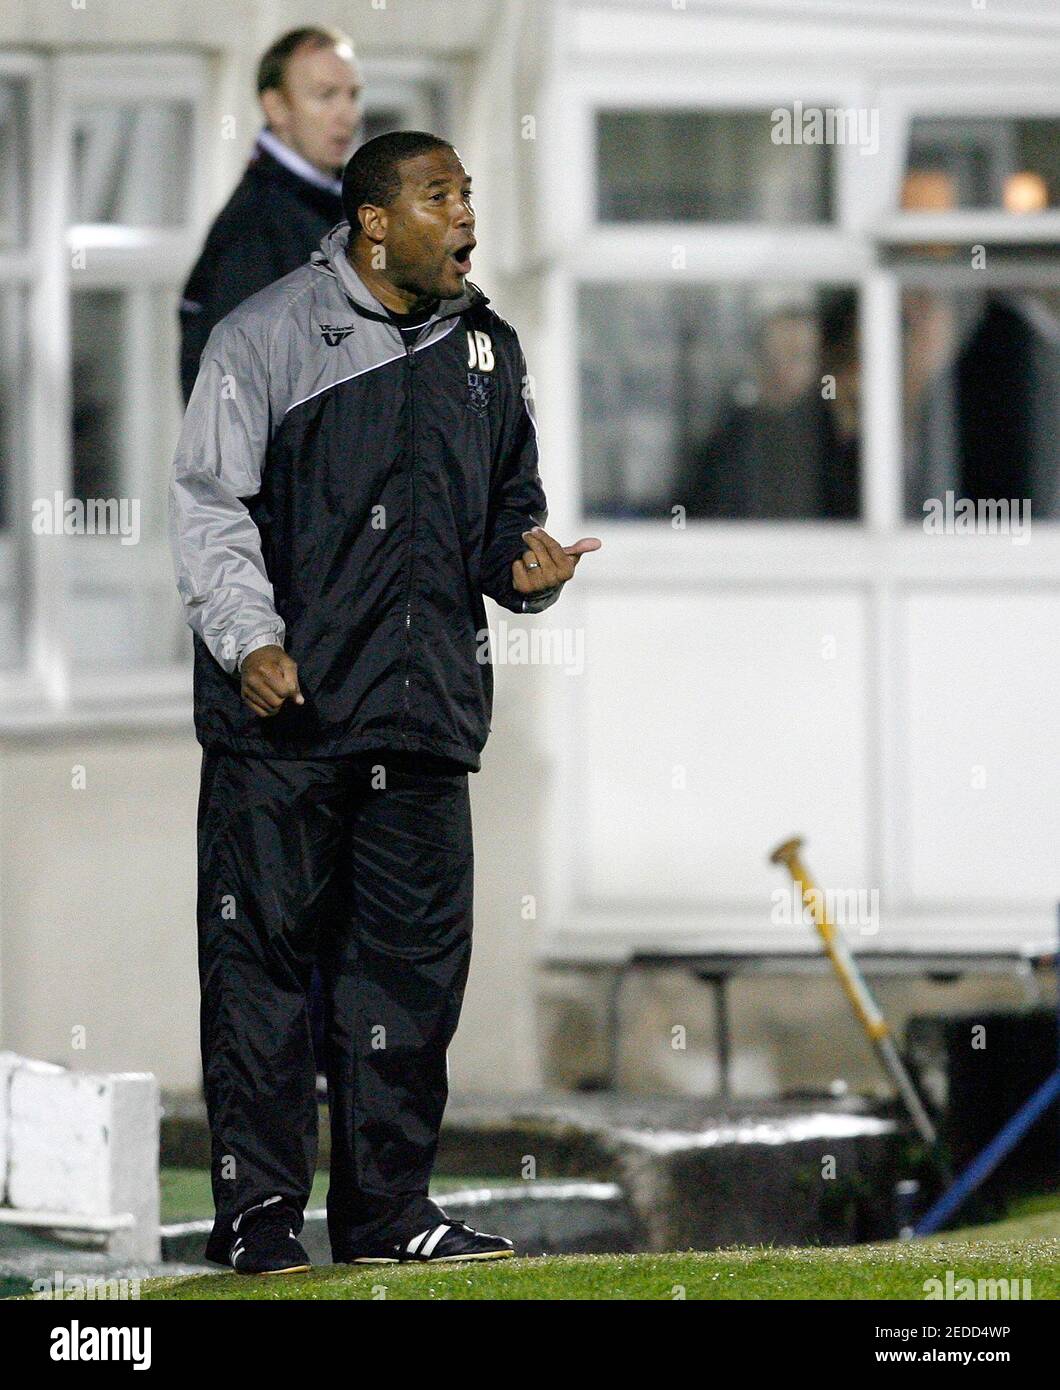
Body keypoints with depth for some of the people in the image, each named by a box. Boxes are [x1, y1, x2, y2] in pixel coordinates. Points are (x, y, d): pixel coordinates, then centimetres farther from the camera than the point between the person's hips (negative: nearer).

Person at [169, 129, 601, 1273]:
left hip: (429, 709, 5)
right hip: (281, 712, -5)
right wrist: (249, 637, -16)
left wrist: (523, 563, 1)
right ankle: (258, 1209, 3)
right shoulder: (267, 337, -3)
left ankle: (386, 1206, 14)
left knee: (414, 959, 6)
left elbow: (507, 508, 23)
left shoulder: (487, 348, 14)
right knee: (261, 952, -3)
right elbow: (209, 502, -5)